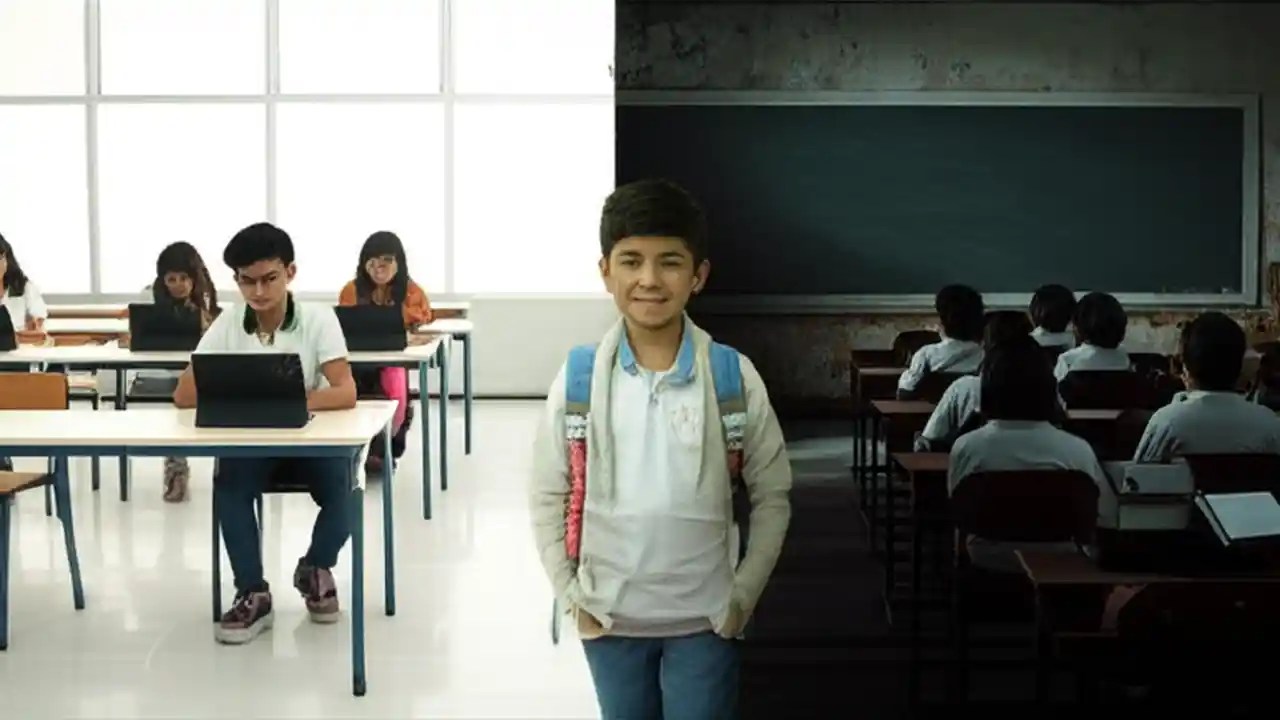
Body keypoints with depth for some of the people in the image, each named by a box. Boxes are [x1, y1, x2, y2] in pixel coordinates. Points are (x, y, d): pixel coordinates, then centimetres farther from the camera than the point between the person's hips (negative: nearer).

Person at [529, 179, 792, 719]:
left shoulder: (735, 377, -7)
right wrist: (572, 594, -3)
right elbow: (548, 498, 2)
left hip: (704, 619, -1)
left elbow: (771, 497, 0)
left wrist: (742, 597, -5)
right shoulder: (577, 380, -5)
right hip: (610, 616, 1)